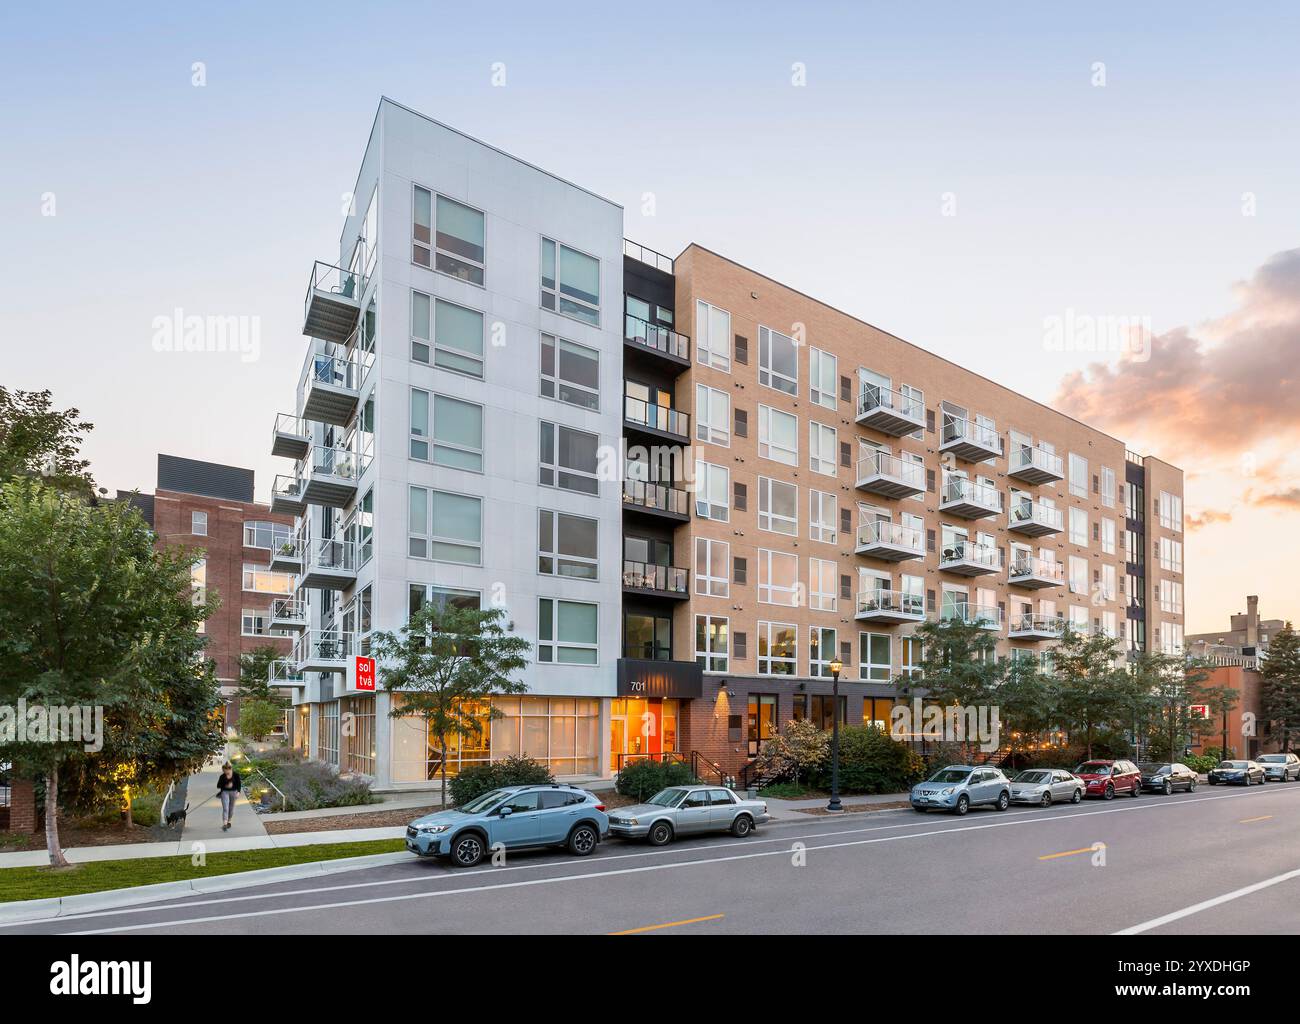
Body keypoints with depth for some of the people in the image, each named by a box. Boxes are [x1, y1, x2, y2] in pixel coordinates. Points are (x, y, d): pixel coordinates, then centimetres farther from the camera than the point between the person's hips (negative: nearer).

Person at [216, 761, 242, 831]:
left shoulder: (236, 775, -11)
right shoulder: (222, 776, -13)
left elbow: (239, 784, -2)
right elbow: (218, 786, -7)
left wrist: (238, 792, -14)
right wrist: (226, 786, -22)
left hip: (233, 792, 2)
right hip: (225, 792, -2)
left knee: (231, 808, 13)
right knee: (225, 808, -12)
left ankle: (228, 821, 32)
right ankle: (224, 824, -17)